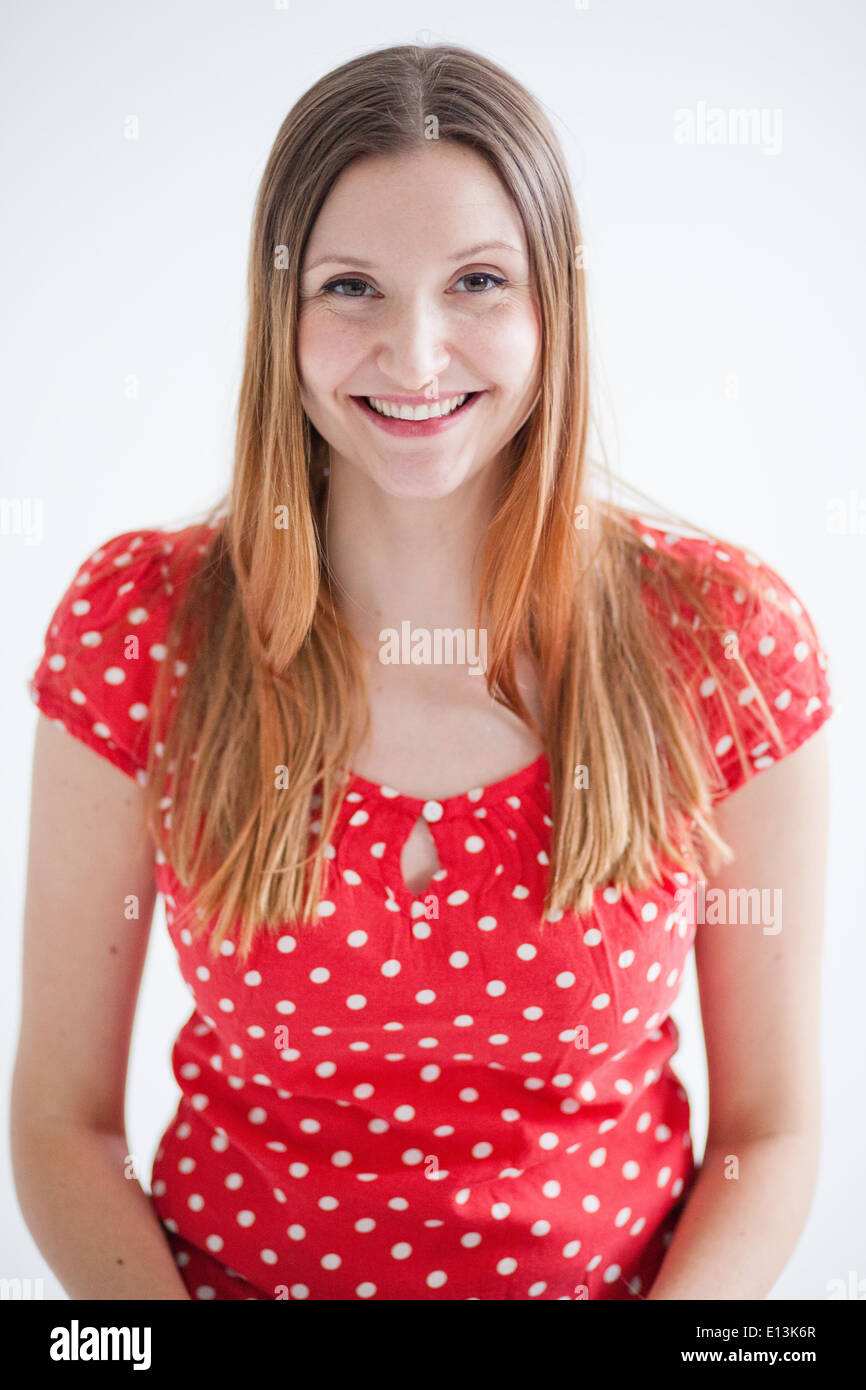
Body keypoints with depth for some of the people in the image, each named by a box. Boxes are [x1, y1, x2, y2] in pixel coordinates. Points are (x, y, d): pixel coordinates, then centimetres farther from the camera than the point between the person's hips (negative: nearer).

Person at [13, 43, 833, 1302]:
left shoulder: (728, 638, -10)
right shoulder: (136, 621, -9)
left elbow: (769, 1135, -2)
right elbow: (63, 1124, -3)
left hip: (622, 1275, 1)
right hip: (226, 1270, 1)